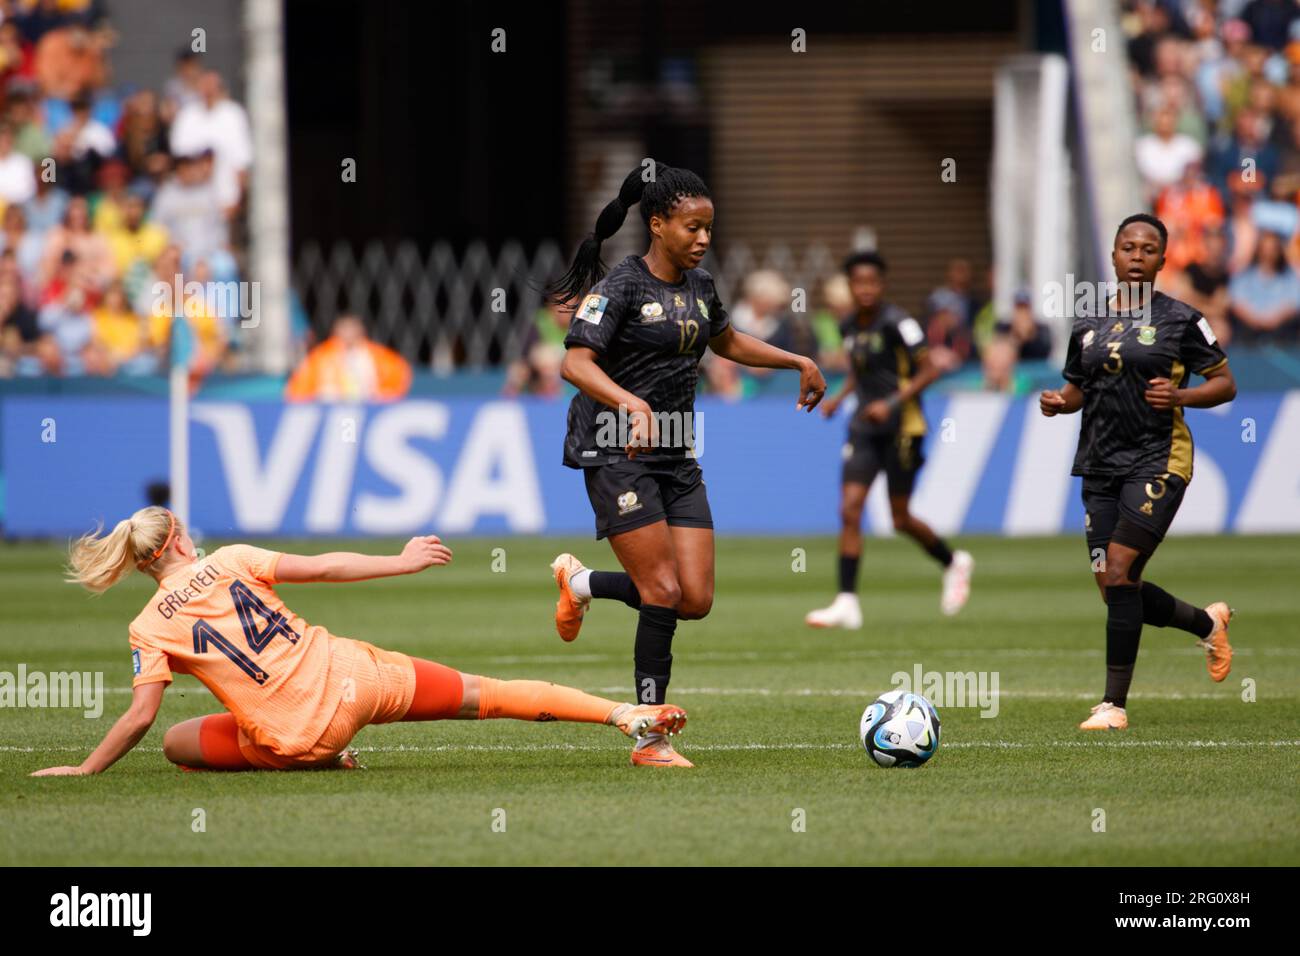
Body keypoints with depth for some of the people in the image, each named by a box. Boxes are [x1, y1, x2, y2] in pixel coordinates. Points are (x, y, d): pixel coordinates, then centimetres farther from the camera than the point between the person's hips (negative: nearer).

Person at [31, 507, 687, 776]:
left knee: (176, 745, 20)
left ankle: (323, 760, 9)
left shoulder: (150, 628, -2)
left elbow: (140, 718, -7)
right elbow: (319, 568, 2)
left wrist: (85, 769, 4)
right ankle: (624, 714, 5)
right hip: (349, 680, 3)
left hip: (292, 738, -3)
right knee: (483, 695, 12)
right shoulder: (228, 562, 3)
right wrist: (402, 564, 12)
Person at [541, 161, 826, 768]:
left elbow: (725, 341, 32)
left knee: (696, 599, -1)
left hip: (678, 457, 7)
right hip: (617, 453, -7)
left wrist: (797, 361, 24)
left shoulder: (698, 286, 11)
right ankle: (649, 738, -2)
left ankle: (580, 582, 25)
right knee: (663, 592, -12)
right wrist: (632, 404, -39)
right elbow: (576, 363, -24)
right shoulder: (621, 286, -12)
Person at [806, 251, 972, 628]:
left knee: (901, 519, 3)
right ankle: (846, 602, -8)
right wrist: (838, 397, 7)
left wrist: (892, 403, -23)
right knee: (849, 510, -9)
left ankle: (954, 563, 31)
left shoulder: (897, 323, -13)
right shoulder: (849, 327, 8)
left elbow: (929, 370, -14)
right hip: (864, 427, 6)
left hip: (901, 427, -6)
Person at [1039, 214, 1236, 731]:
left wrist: (1180, 395, -18)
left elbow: (1225, 384, 0)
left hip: (1157, 459, -6)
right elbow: (1077, 388, 22)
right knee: (1114, 588, 4)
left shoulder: (1179, 319, -3)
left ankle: (1115, 702, -11)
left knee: (1118, 571, -17)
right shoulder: (1088, 325, 12)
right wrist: (1059, 402, 0)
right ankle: (1208, 621, 33)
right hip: (1101, 464, 6)